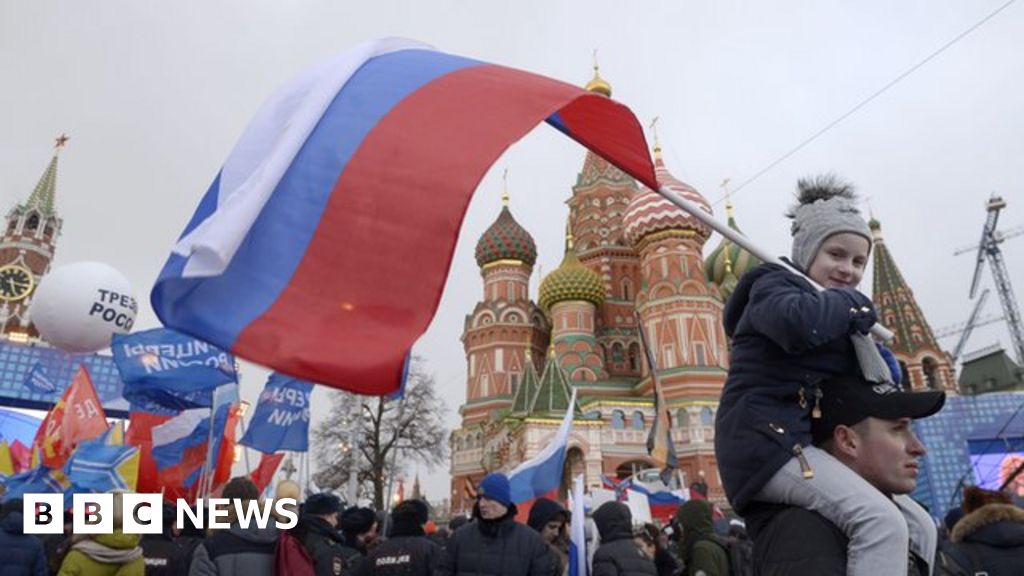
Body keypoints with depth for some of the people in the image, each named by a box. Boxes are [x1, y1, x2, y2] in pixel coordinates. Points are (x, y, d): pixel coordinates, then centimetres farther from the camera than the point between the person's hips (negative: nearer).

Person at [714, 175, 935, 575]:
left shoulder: (838, 312, 26)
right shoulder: (773, 284, -2)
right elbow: (799, 323, -27)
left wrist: (885, 374, 0)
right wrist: (850, 302, -8)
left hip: (805, 444, 10)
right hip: (765, 440, -10)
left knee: (918, 526, 9)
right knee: (882, 523, -26)